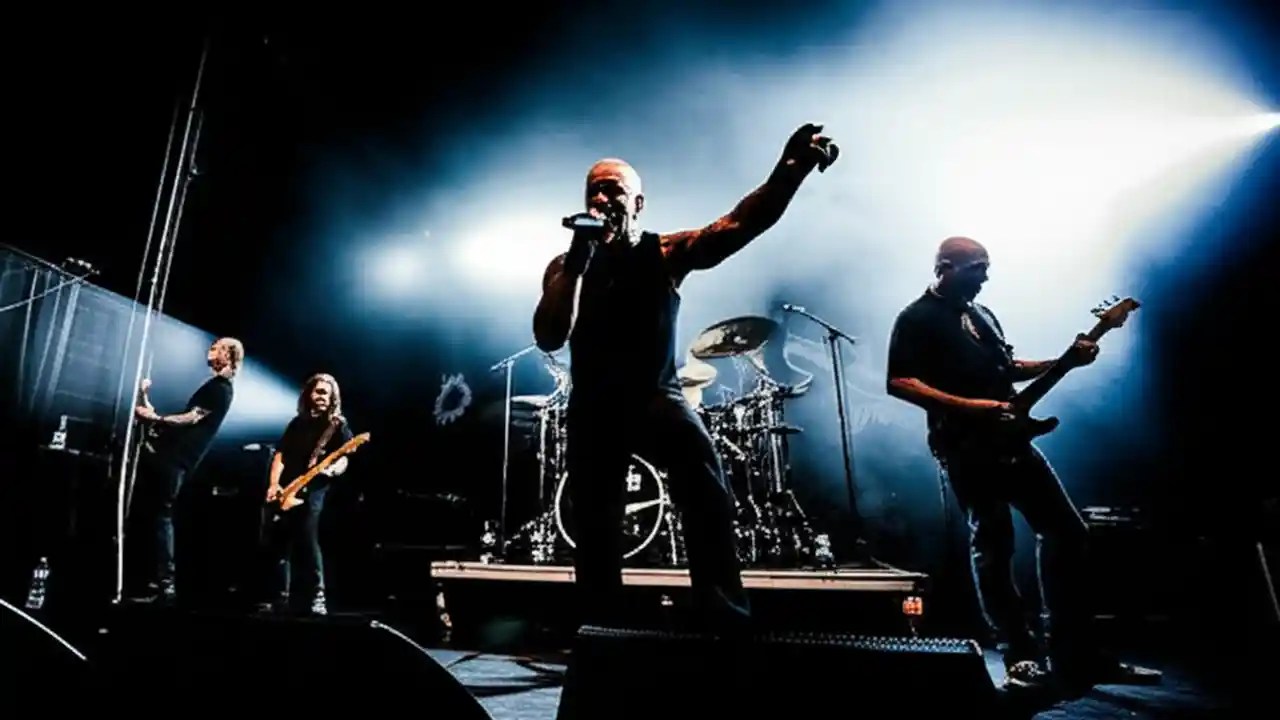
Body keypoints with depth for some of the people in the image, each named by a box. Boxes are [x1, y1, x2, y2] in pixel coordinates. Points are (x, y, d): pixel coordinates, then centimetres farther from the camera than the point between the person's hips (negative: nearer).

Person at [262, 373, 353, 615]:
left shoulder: (338, 426, 2)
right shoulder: (298, 422, 15)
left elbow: (343, 460, -5)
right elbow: (280, 454, 14)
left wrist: (331, 470, -27)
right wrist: (274, 484, 1)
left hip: (313, 492, -5)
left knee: (308, 543, -15)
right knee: (279, 546, 7)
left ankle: (318, 598, -9)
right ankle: (280, 599, 17)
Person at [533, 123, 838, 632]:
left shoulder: (667, 254, -4)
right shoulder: (565, 267, -3)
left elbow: (739, 225, -20)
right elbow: (548, 339, -18)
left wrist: (790, 170, -36)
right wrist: (579, 260, -25)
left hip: (657, 397, -1)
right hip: (593, 409, 2)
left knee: (705, 488, -25)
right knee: (594, 533, 8)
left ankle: (728, 621, -13)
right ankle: (600, 636, 27)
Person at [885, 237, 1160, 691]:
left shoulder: (982, 314, 20)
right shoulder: (916, 319, -7)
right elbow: (898, 383, -18)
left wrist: (1065, 361, 12)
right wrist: (970, 407, -21)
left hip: (1008, 441, 9)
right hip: (965, 449, -8)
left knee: (1066, 530, 7)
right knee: (993, 546, -2)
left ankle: (1077, 655, 16)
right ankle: (1022, 657, 11)